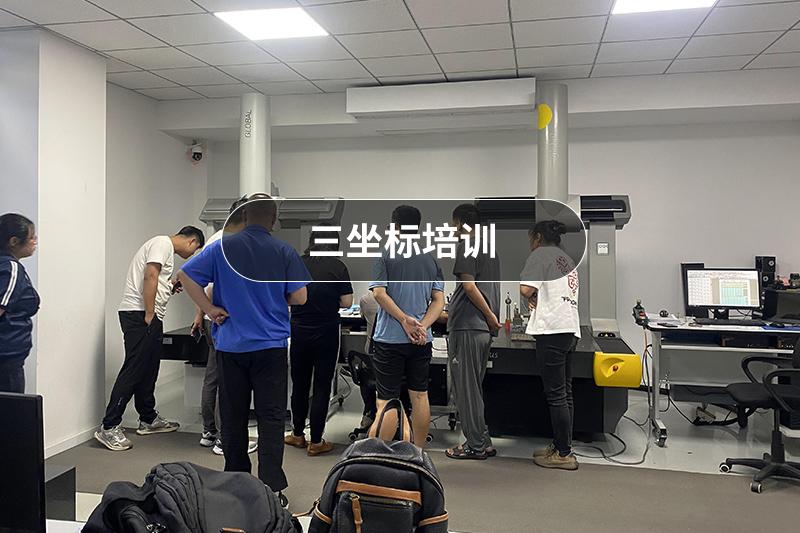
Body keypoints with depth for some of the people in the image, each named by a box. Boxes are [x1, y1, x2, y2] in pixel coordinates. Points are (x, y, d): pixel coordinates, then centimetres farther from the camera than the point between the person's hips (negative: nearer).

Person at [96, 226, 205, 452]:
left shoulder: (165, 248, 24)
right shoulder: (163, 243, -7)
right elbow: (149, 277, -19)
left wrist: (171, 286, 12)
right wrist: (149, 315, -20)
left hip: (148, 316, 10)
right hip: (141, 315, -10)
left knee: (148, 370, 15)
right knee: (133, 370, -10)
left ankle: (148, 419, 25)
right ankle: (109, 427, -6)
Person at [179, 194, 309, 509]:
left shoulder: (222, 247, 1)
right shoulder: (284, 252, -4)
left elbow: (185, 276, -2)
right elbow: (299, 297, -5)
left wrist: (210, 310, -1)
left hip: (230, 346, 2)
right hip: (271, 345, -2)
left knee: (233, 417, 13)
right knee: (271, 418, 3)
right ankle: (271, 488, 0)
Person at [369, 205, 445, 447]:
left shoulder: (385, 256, -5)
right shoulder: (430, 259, 7)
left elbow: (379, 293, -16)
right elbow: (439, 300, 0)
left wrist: (404, 320, -14)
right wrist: (422, 326, -9)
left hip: (390, 339, -4)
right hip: (422, 340, 4)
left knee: (387, 399, 1)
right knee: (420, 395, 14)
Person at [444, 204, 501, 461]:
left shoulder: (466, 245, -9)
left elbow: (469, 286, -18)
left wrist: (490, 316, -12)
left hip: (467, 327, -9)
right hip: (484, 329, 9)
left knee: (466, 389, 0)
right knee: (474, 388, 16)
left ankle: (476, 446, 7)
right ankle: (482, 442, 21)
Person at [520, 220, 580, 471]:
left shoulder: (541, 254, -2)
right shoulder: (568, 260, 24)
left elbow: (525, 289, -15)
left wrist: (532, 298, 3)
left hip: (552, 329, -9)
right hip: (571, 328, 9)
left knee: (556, 395, -4)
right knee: (565, 392, 12)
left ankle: (563, 454, 0)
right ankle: (561, 446, 20)